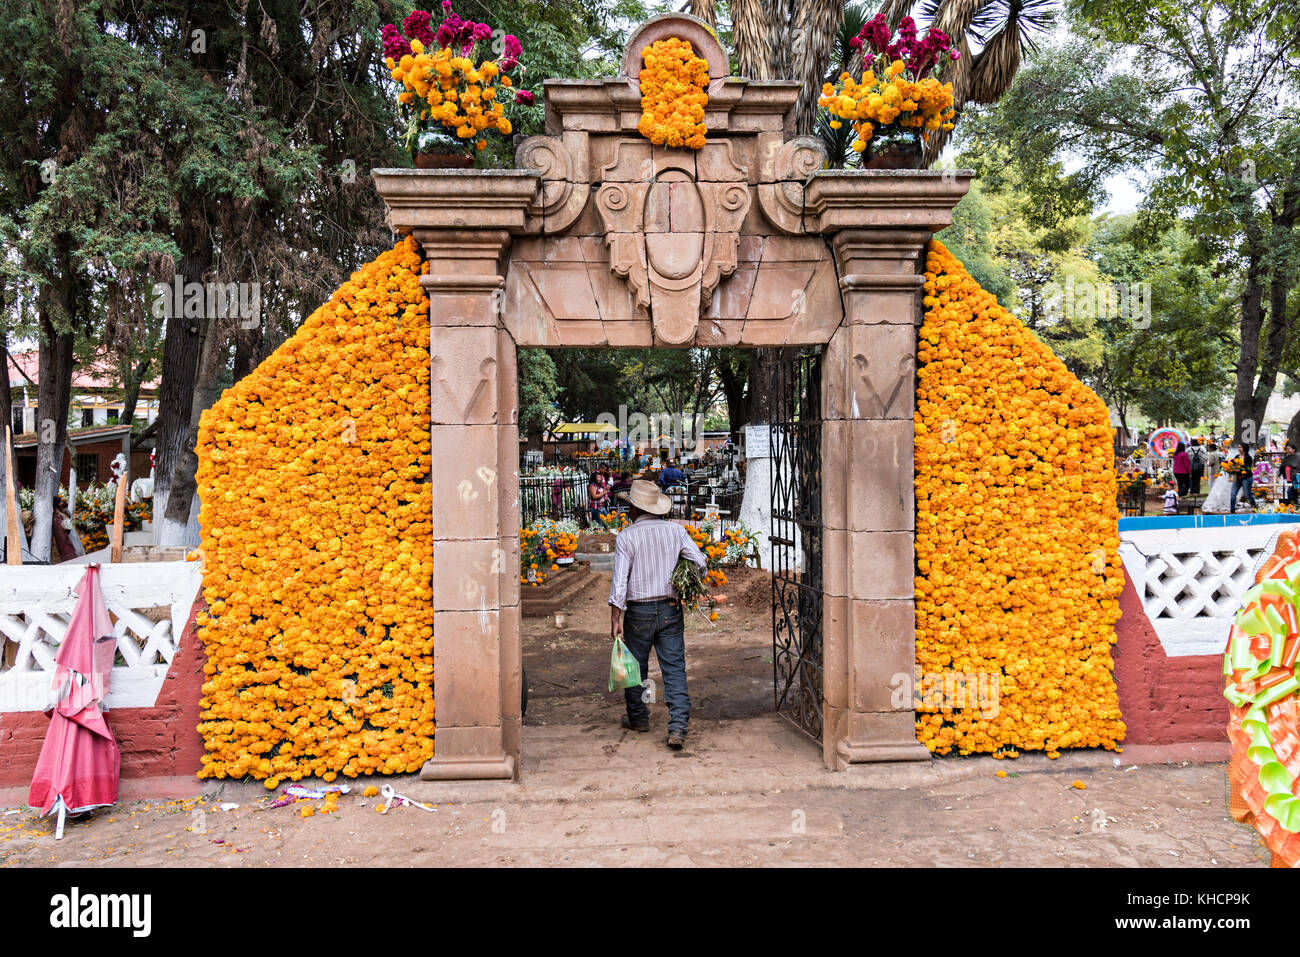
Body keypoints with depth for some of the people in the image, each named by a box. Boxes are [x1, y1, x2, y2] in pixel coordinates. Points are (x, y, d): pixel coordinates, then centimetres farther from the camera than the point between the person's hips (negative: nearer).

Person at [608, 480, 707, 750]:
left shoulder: (626, 537, -6)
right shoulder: (676, 530, 1)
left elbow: (619, 580, -10)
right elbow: (700, 563, -2)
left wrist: (616, 619, -8)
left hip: (639, 610, -2)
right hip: (670, 609, 2)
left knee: (635, 666, 15)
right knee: (674, 668, 2)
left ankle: (638, 717, 30)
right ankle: (678, 727, -8)